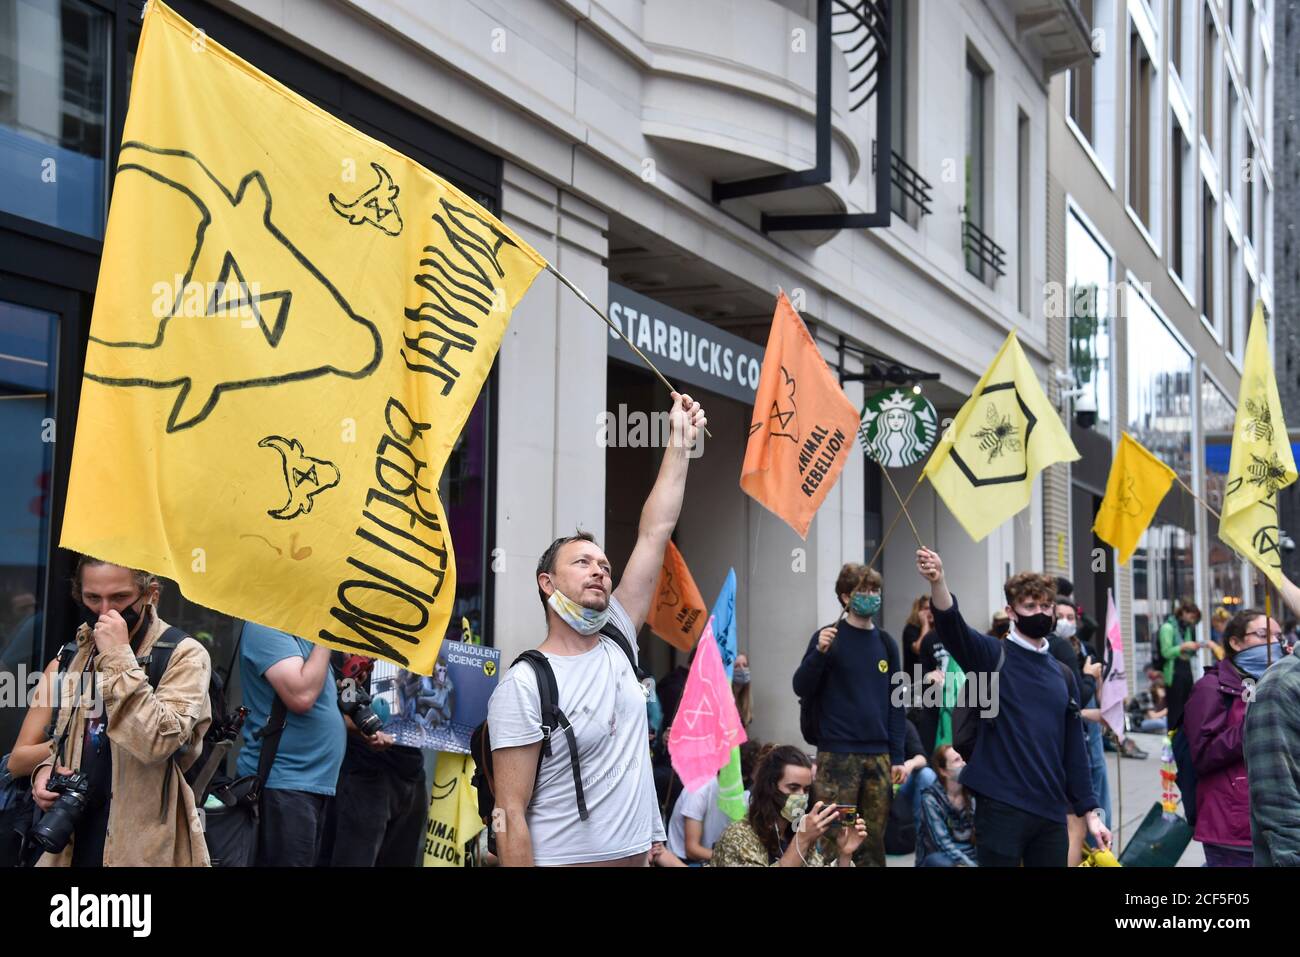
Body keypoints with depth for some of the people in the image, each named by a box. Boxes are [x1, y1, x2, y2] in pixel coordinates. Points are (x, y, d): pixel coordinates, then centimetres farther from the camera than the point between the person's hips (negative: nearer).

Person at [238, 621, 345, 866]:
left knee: (309, 860, 12)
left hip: (315, 782, 9)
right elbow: (301, 696, -24)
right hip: (283, 783, -9)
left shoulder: (304, 630, 16)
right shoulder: (269, 625, -12)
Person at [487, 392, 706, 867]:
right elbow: (511, 814, -14)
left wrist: (680, 441, 6)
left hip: (638, 856, 6)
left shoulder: (616, 644, 5)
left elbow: (655, 532, 6)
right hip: (565, 859, -6)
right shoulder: (523, 685, -13)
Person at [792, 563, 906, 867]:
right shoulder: (829, 637, -1)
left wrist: (897, 757, 8)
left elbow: (896, 703, 13)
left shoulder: (886, 643, 11)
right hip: (837, 755, -4)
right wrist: (819, 653, -21)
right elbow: (802, 689, -5)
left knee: (874, 839, 7)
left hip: (879, 757, 4)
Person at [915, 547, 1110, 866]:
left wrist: (1089, 811, 10)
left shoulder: (1063, 675, 14)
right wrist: (938, 583, -41)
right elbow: (952, 626, -22)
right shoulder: (994, 656, -1)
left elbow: (1074, 748, 15)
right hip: (1001, 807, -5)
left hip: (1051, 811, 5)